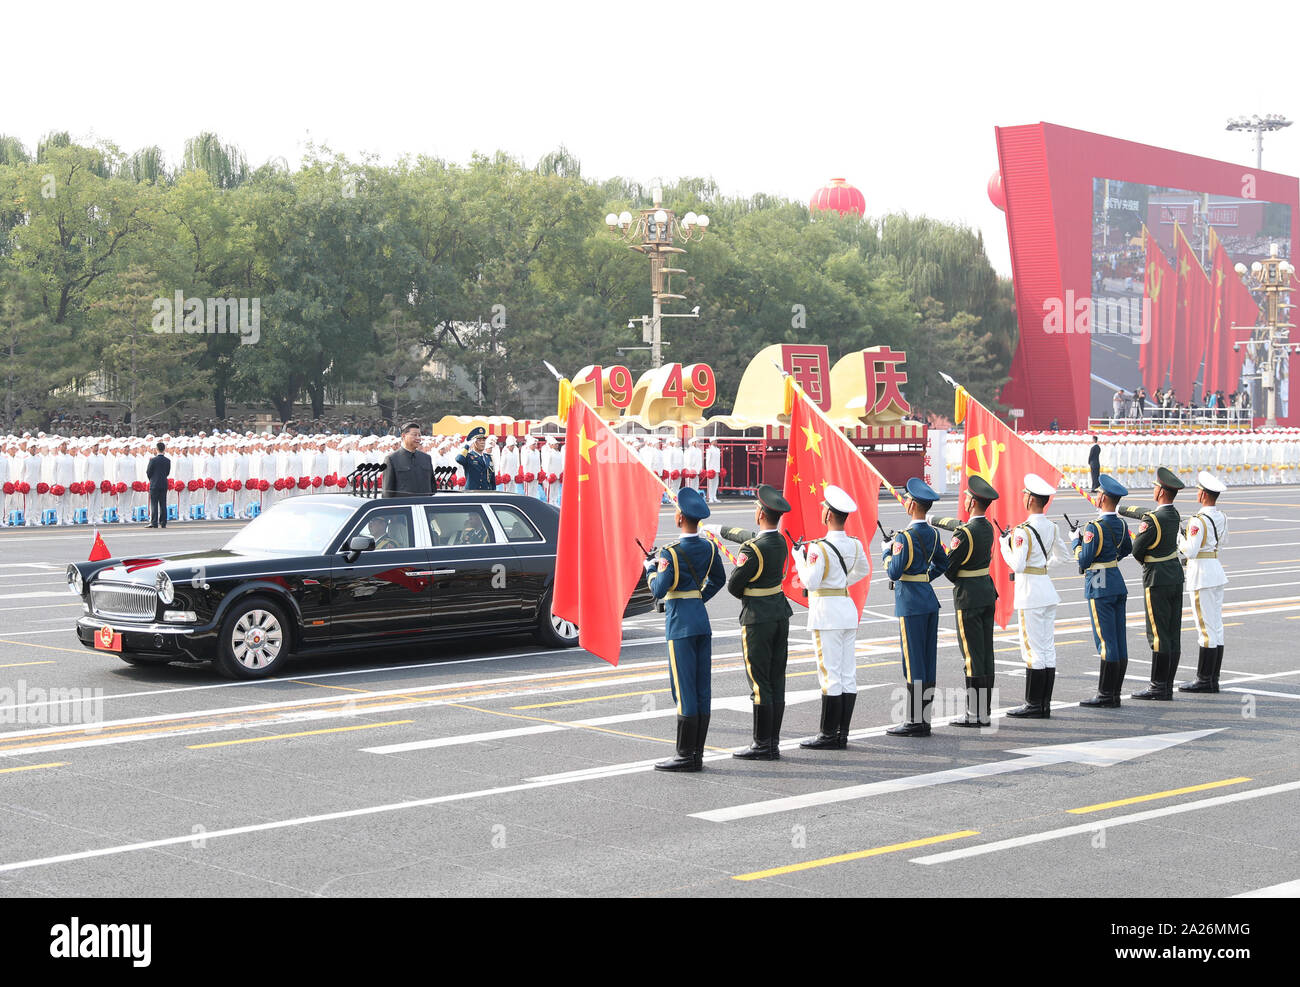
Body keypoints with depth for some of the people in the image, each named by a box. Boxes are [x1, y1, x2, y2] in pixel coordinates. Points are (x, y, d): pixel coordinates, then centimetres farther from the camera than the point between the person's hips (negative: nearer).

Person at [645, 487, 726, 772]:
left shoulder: (671, 553, -16)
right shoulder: (709, 548, 6)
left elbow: (658, 591, -16)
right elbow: (719, 579, 21)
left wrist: (650, 569, 1)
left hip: (680, 625, -7)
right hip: (702, 621, 7)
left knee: (684, 690, -5)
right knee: (702, 689, 8)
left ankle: (685, 756, -3)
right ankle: (697, 754, 12)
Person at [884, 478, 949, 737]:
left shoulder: (906, 536, -16)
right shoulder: (933, 534, 8)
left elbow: (894, 572, -17)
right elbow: (942, 564, 21)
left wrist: (887, 551, -1)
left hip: (911, 604, -8)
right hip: (930, 600, 8)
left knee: (913, 663, -4)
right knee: (928, 662, 10)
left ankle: (915, 721, -1)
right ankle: (924, 719, 15)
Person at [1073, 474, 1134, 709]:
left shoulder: (1095, 527, -18)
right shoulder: (1121, 525, 7)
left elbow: (1083, 560, -16)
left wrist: (1076, 540, -1)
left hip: (1100, 587, -8)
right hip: (1118, 585, 8)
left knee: (1105, 641, -5)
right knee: (1119, 641, 9)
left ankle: (1106, 696, -1)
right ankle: (1114, 694, 15)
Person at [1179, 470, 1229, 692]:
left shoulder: (1199, 520, -18)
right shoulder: (1221, 518, 9)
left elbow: (1191, 550, -21)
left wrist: (1178, 538, -4)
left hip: (1201, 574, -9)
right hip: (1217, 570, 9)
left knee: (1206, 628, -6)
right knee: (1216, 626, 10)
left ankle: (1204, 680, -2)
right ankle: (1213, 679, 16)